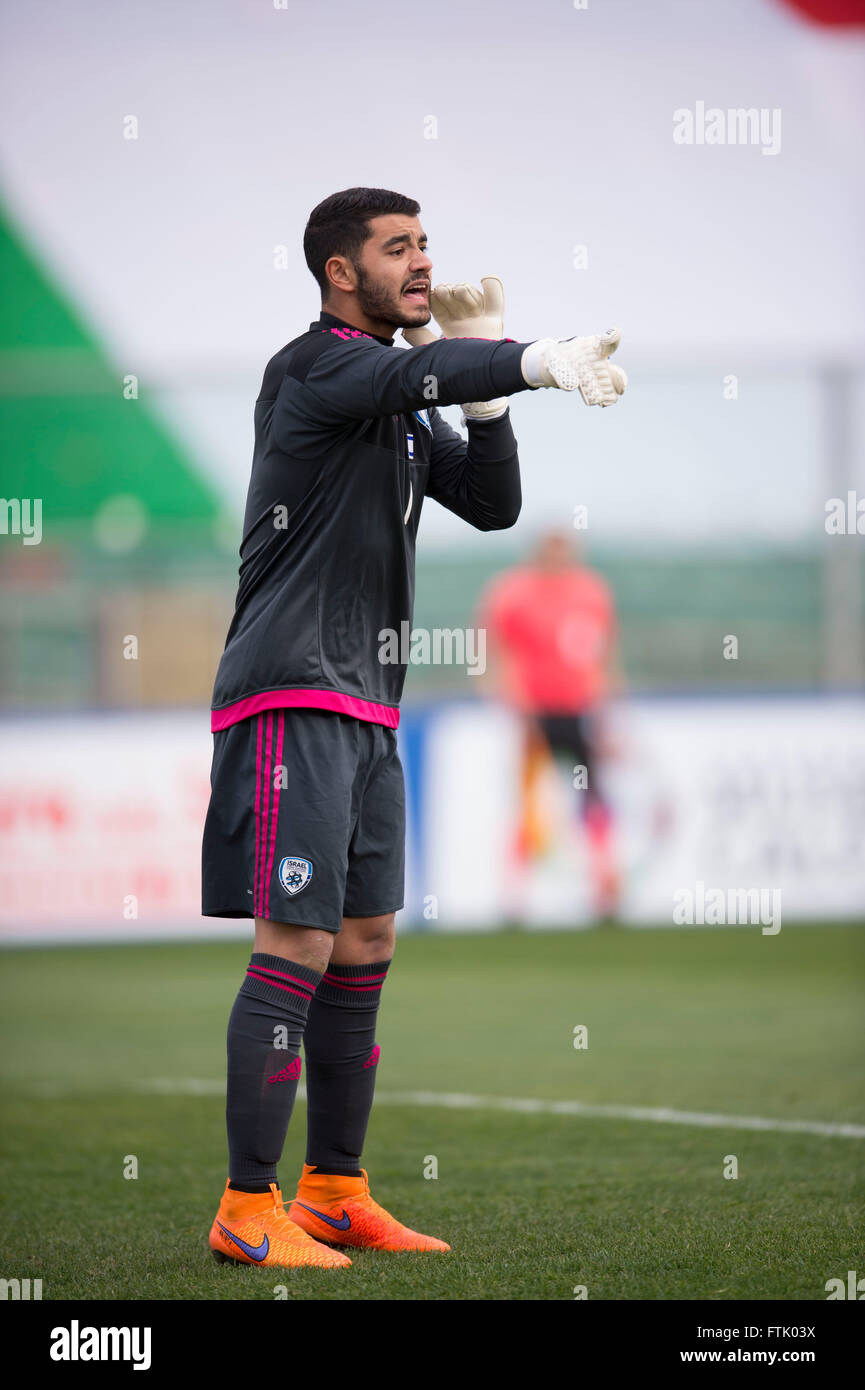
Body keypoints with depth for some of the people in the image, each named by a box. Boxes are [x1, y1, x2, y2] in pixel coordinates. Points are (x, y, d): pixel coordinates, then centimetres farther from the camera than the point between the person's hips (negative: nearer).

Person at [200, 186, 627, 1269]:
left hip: (366, 711, 9)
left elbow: (492, 505, 12)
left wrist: (489, 388, -1)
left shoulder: (404, 406, 18)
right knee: (298, 946, -12)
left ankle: (334, 1192, 20)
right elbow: (419, 373, -31)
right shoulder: (315, 367, -10)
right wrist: (532, 359, -48)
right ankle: (248, 1211, -10)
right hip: (292, 697, -9)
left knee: (364, 950, 11)